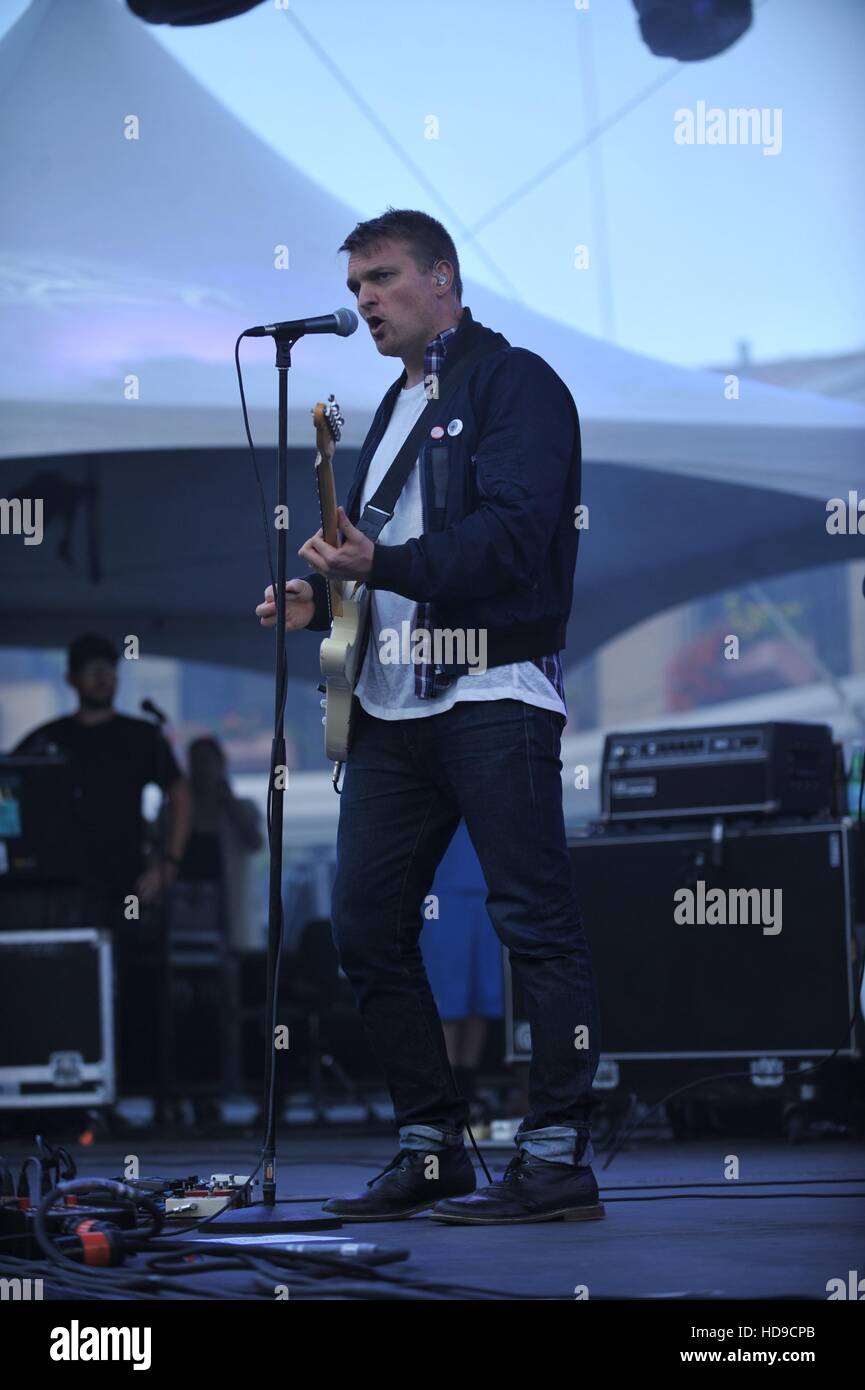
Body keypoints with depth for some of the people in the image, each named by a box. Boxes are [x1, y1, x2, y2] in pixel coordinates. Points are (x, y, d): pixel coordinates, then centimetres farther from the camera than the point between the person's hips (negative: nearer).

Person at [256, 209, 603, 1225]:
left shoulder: (513, 383, -2)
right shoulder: (396, 409, 24)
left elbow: (514, 533, -16)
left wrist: (387, 563, -25)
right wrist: (321, 598, 8)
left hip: (494, 692, -9)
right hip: (394, 702, 9)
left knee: (533, 918, -8)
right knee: (367, 923, 6)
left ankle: (557, 1156, -7)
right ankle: (430, 1150, 14)